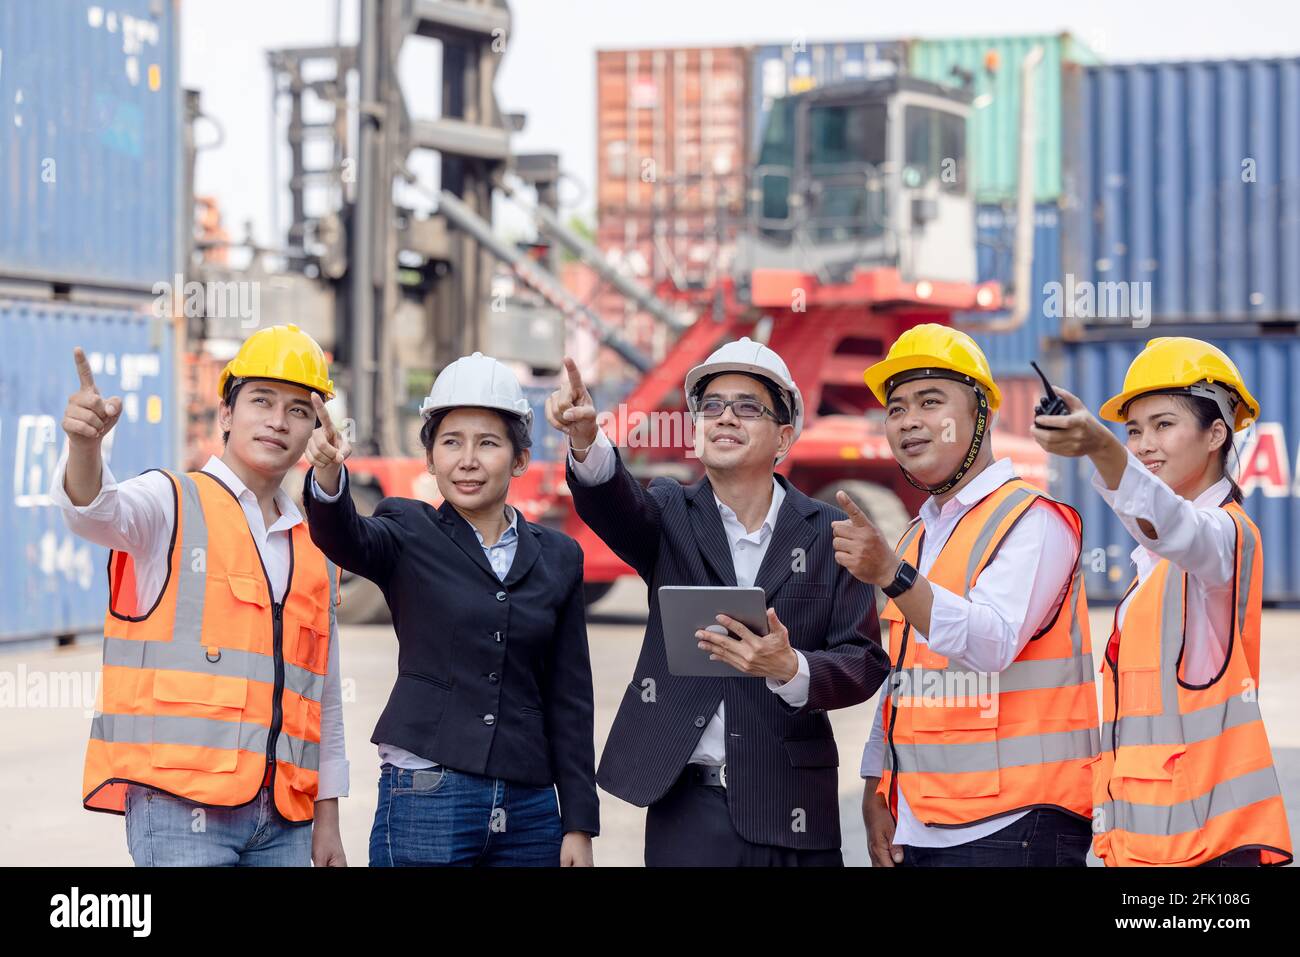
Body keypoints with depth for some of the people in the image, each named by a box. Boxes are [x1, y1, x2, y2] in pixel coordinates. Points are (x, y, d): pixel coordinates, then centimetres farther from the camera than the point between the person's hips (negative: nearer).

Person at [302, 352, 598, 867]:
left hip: (529, 807, 3)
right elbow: (345, 539, -20)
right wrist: (328, 476, -41)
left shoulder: (558, 557, 10)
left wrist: (579, 825, 6)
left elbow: (570, 699, 10)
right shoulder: (409, 535, 4)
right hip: (427, 799, -3)